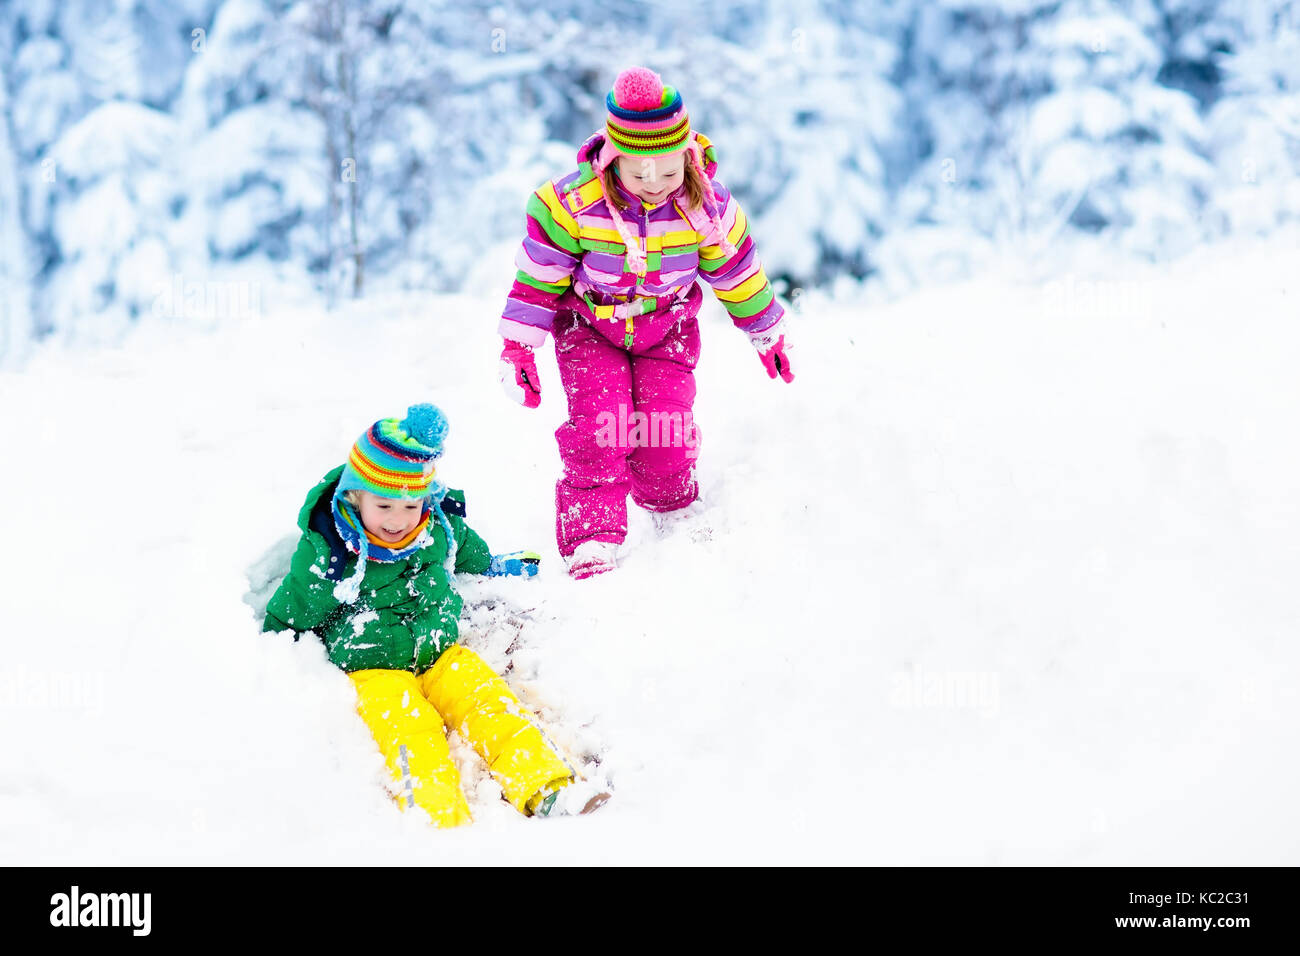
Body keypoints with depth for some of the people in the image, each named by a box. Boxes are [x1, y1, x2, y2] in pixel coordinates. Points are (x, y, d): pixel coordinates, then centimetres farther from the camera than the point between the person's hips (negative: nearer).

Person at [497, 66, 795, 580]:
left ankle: (677, 517, 22)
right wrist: (518, 345, -12)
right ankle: (591, 538, -12)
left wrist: (767, 334, 11)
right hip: (589, 327, -1)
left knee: (666, 439, -8)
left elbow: (738, 275, -1)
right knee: (596, 430, -18)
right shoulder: (575, 201, -25)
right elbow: (539, 275, -13)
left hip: (666, 331, 1)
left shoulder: (708, 208, -18)